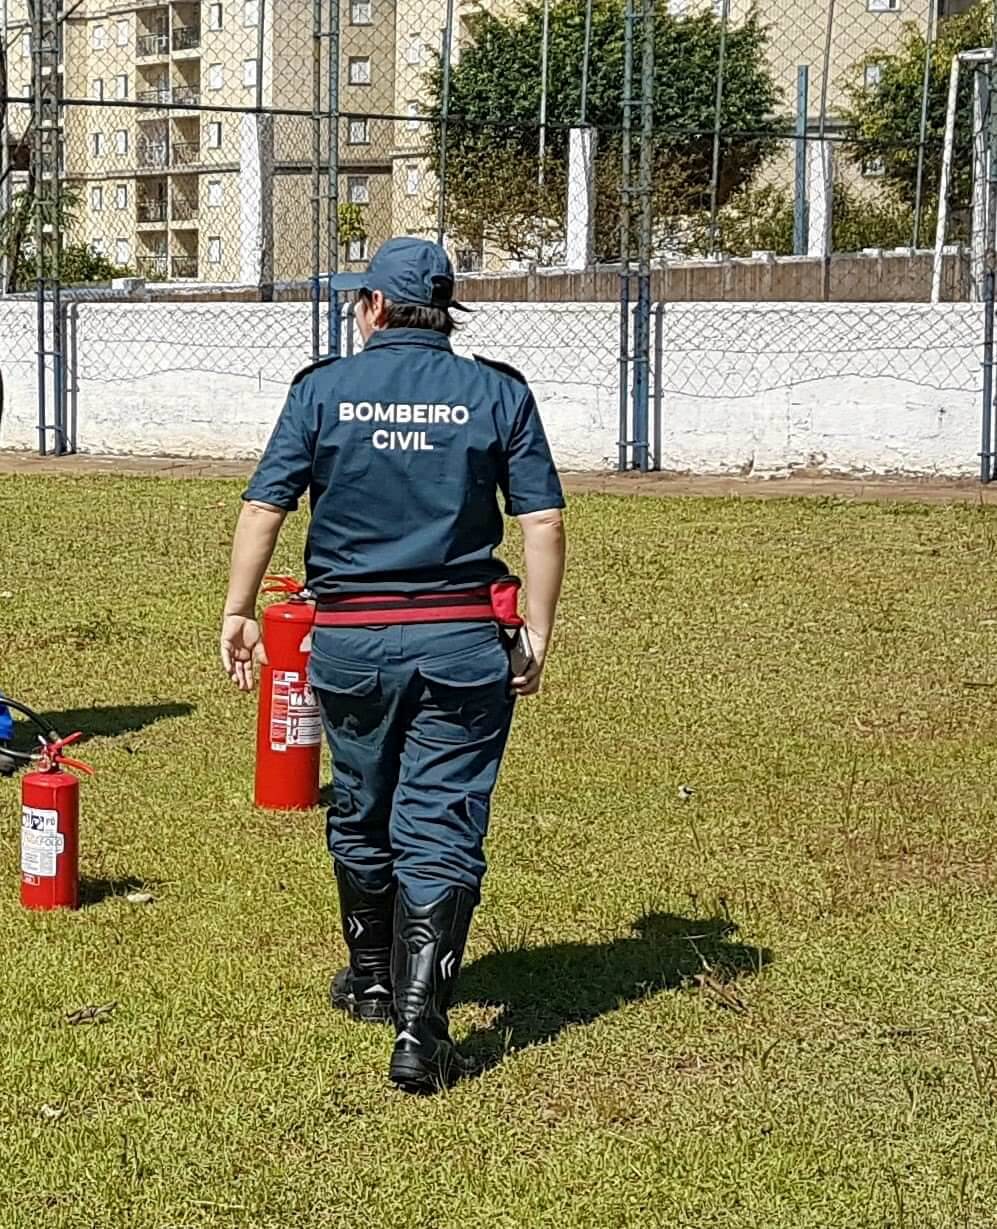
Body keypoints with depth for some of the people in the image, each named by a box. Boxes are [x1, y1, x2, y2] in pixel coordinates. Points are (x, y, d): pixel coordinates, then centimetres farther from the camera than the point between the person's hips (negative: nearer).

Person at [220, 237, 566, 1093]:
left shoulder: (324, 389, 1)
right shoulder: (498, 394, 1)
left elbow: (264, 509, -2)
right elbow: (543, 523, -3)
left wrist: (239, 613, 6)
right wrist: (539, 637, 3)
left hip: (349, 637, 1)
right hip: (462, 639, -1)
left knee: (360, 814, 20)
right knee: (440, 828, 0)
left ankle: (372, 980, 37)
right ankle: (420, 1024, -11)